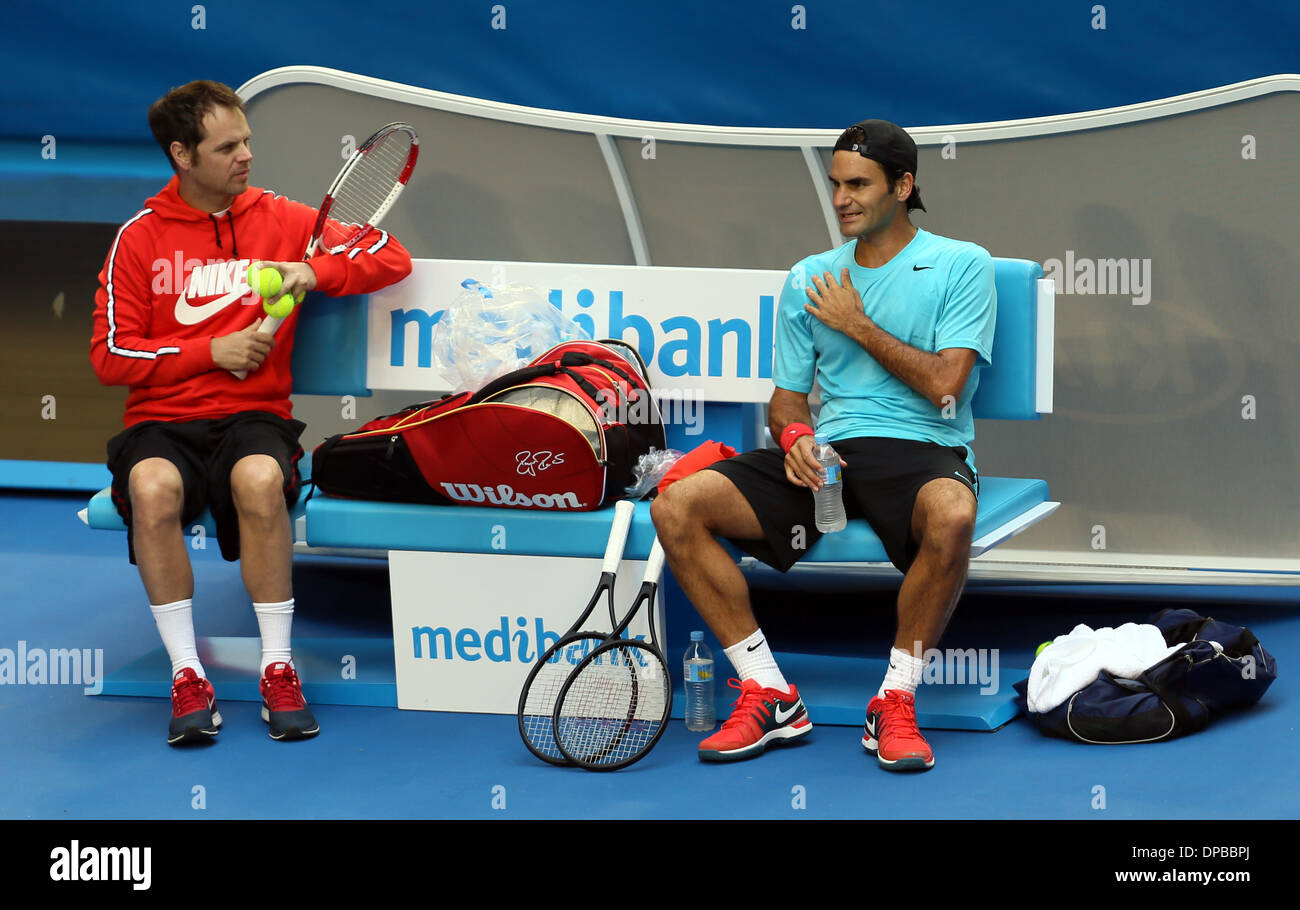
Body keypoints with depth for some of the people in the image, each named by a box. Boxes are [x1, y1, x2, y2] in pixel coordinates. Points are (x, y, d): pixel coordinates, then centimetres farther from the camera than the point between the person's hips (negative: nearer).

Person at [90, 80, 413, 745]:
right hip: (161, 421, 0)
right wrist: (212, 352, -8)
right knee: (153, 487, -36)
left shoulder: (281, 220, 9)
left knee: (259, 479, -36)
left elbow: (392, 258, 8)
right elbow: (110, 357, 2)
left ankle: (278, 671, -26)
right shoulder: (140, 237, 6)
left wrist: (316, 273, -9)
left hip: (254, 416, 0)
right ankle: (187, 678, -26)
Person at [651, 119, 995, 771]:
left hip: (922, 449, -4)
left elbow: (944, 382, -8)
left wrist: (857, 326, -2)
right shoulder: (809, 279, 18)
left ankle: (894, 703, -22)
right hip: (823, 452, 4)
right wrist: (794, 434, -6)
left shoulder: (961, 266, 3)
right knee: (675, 508, -18)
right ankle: (769, 697, -13)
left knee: (952, 515, -42)